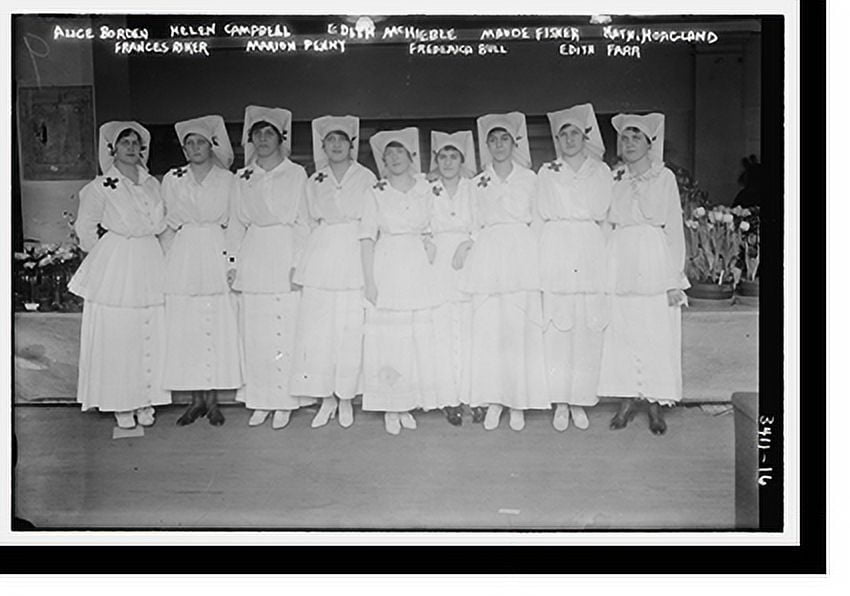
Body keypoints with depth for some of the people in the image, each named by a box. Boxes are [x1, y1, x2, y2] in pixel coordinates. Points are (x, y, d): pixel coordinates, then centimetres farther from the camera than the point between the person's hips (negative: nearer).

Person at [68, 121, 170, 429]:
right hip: (115, 272, -4)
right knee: (116, 338, -1)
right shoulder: (100, 188, -3)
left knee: (151, 337, 5)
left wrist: (143, 253, 10)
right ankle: (120, 405, 11)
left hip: (151, 268, 4)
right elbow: (86, 229, 3)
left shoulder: (153, 184, 9)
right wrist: (114, 253, 5)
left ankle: (146, 399, 16)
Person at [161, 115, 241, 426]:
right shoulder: (172, 180, 10)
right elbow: (166, 224, 11)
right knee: (185, 328, -1)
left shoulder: (228, 180, 6)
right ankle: (196, 398, 9)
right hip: (182, 259, 1)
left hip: (218, 256, -1)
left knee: (219, 327, -3)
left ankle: (212, 398, 6)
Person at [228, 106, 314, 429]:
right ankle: (260, 401, 14)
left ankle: (284, 402, 8)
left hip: (283, 255, -3)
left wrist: (298, 265, -7)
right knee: (253, 335, 4)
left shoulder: (296, 174, 2)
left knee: (284, 331, -3)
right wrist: (234, 260, 7)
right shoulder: (243, 178, 12)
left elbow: (303, 222, -1)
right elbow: (236, 223, 15)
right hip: (252, 261, 4)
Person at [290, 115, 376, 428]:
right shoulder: (314, 182, 13)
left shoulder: (366, 178, 4)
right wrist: (300, 265, 9)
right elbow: (311, 224, 16)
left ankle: (346, 397, 12)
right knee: (317, 330, -1)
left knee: (351, 331, -2)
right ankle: (326, 398, 10)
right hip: (320, 259, 3)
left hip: (355, 258, -2)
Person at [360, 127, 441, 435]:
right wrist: (369, 280, -8)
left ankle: (408, 404, 14)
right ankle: (390, 409, 8)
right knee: (387, 339, -2)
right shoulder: (376, 193, 2)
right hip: (386, 269, -2)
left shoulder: (425, 189, 8)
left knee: (418, 338, 2)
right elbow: (367, 238, -2)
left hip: (417, 271, 2)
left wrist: (430, 243, -4)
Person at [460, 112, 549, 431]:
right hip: (487, 258, 2)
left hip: (522, 254, -2)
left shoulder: (529, 178, 9)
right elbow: (476, 226, 15)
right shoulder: (478, 183, 15)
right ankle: (493, 401, 7)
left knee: (521, 329, -5)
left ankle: (519, 403, 4)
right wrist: (467, 252, 3)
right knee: (488, 329, -2)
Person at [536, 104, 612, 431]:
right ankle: (561, 402, 6)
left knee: (588, 330, -1)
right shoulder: (547, 173, 12)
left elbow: (601, 213, 4)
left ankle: (580, 400, 9)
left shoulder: (601, 171, 13)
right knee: (557, 328, -3)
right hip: (556, 254, 0)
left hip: (591, 253, 1)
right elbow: (540, 218, 8)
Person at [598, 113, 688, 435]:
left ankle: (655, 405, 9)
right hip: (620, 261, 3)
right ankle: (626, 400, 13)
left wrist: (675, 279, -5)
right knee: (620, 333, 2)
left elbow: (674, 228, 1)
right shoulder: (613, 179, 11)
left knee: (657, 335, -2)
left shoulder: (664, 177, 4)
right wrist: (603, 273, 4)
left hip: (654, 261, -2)